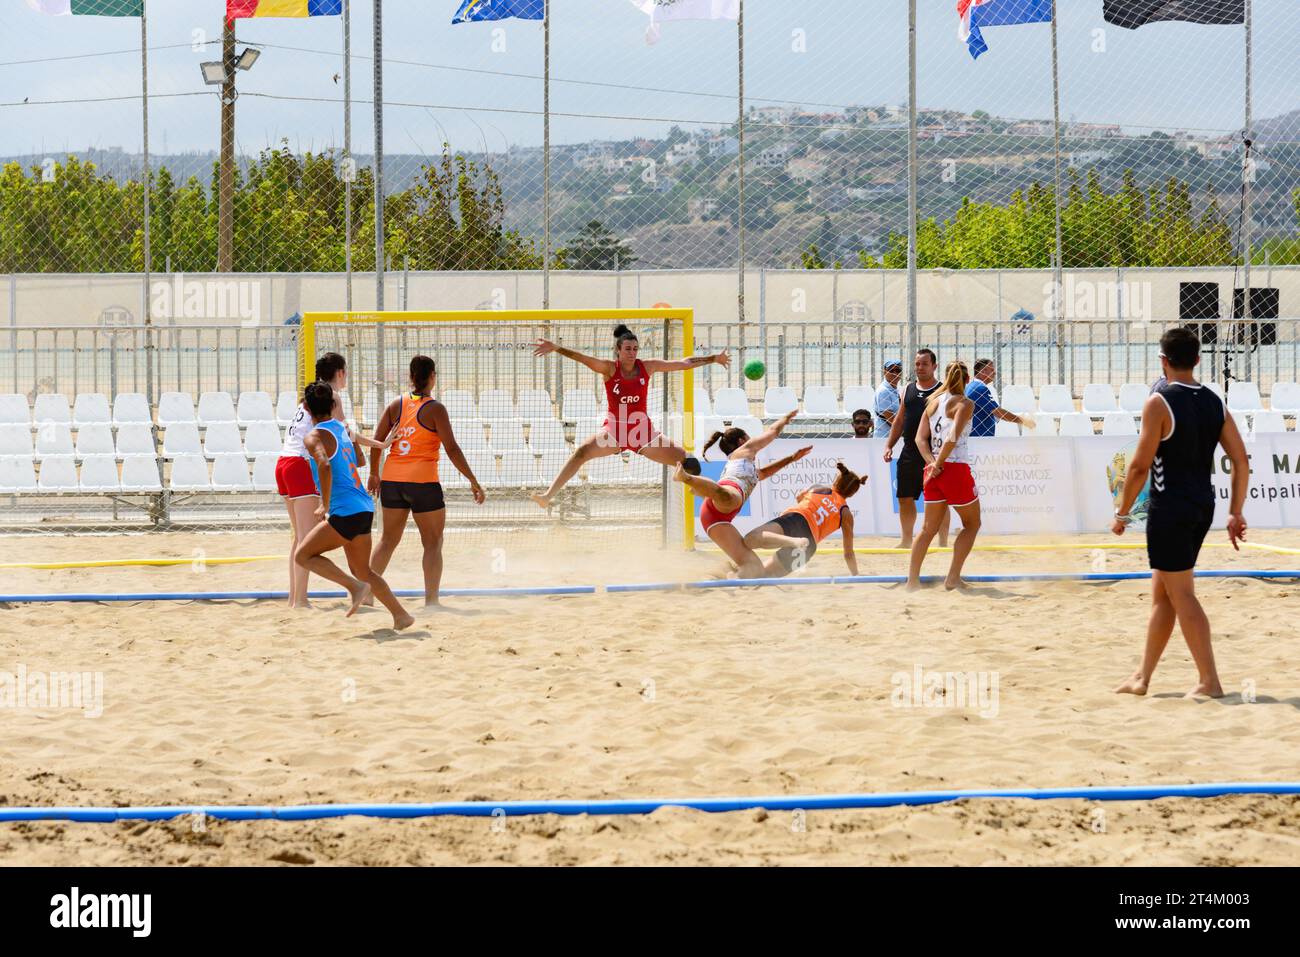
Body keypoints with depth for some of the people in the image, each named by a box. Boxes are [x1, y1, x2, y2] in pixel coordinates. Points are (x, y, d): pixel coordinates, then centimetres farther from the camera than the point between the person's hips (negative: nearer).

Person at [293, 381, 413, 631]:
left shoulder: (315, 437, -10)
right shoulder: (342, 428, 15)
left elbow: (324, 465, -29)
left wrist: (325, 505, -21)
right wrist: (380, 444, 58)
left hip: (345, 512, -9)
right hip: (364, 508, 9)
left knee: (303, 555, 0)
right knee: (362, 570, 19)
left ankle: (356, 587, -11)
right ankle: (401, 616, 16)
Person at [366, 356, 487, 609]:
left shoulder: (396, 405, 6)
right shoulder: (435, 409, -7)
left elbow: (377, 442, 6)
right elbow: (451, 449, -11)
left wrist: (374, 474, 18)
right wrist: (473, 481, -7)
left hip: (391, 480, 5)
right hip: (423, 482, -5)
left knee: (389, 539, 17)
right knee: (433, 543, 4)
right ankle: (431, 601, -1)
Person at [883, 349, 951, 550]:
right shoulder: (908, 390, 12)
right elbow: (899, 420, 17)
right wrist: (889, 445, 11)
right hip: (910, 453, 5)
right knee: (905, 498, 9)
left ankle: (943, 543, 7)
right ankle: (906, 541, 22)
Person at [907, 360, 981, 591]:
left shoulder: (933, 402, 11)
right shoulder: (964, 404, -8)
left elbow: (920, 438, 5)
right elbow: (953, 437, -21)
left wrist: (932, 462, -4)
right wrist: (939, 464, -13)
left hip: (934, 471, 6)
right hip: (956, 468, -6)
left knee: (929, 528, 13)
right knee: (972, 524, 11)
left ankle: (912, 579, 7)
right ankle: (953, 578, 4)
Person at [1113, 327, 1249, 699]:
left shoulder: (1160, 403, -12)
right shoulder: (1214, 403, 8)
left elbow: (1140, 466, -14)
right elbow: (1241, 463, 7)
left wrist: (1122, 513, -4)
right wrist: (1236, 514, 14)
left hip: (1170, 509, -7)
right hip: (1202, 507, 7)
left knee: (1181, 595, -2)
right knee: (1161, 592, 16)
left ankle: (1209, 681, -2)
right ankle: (1142, 678, 23)